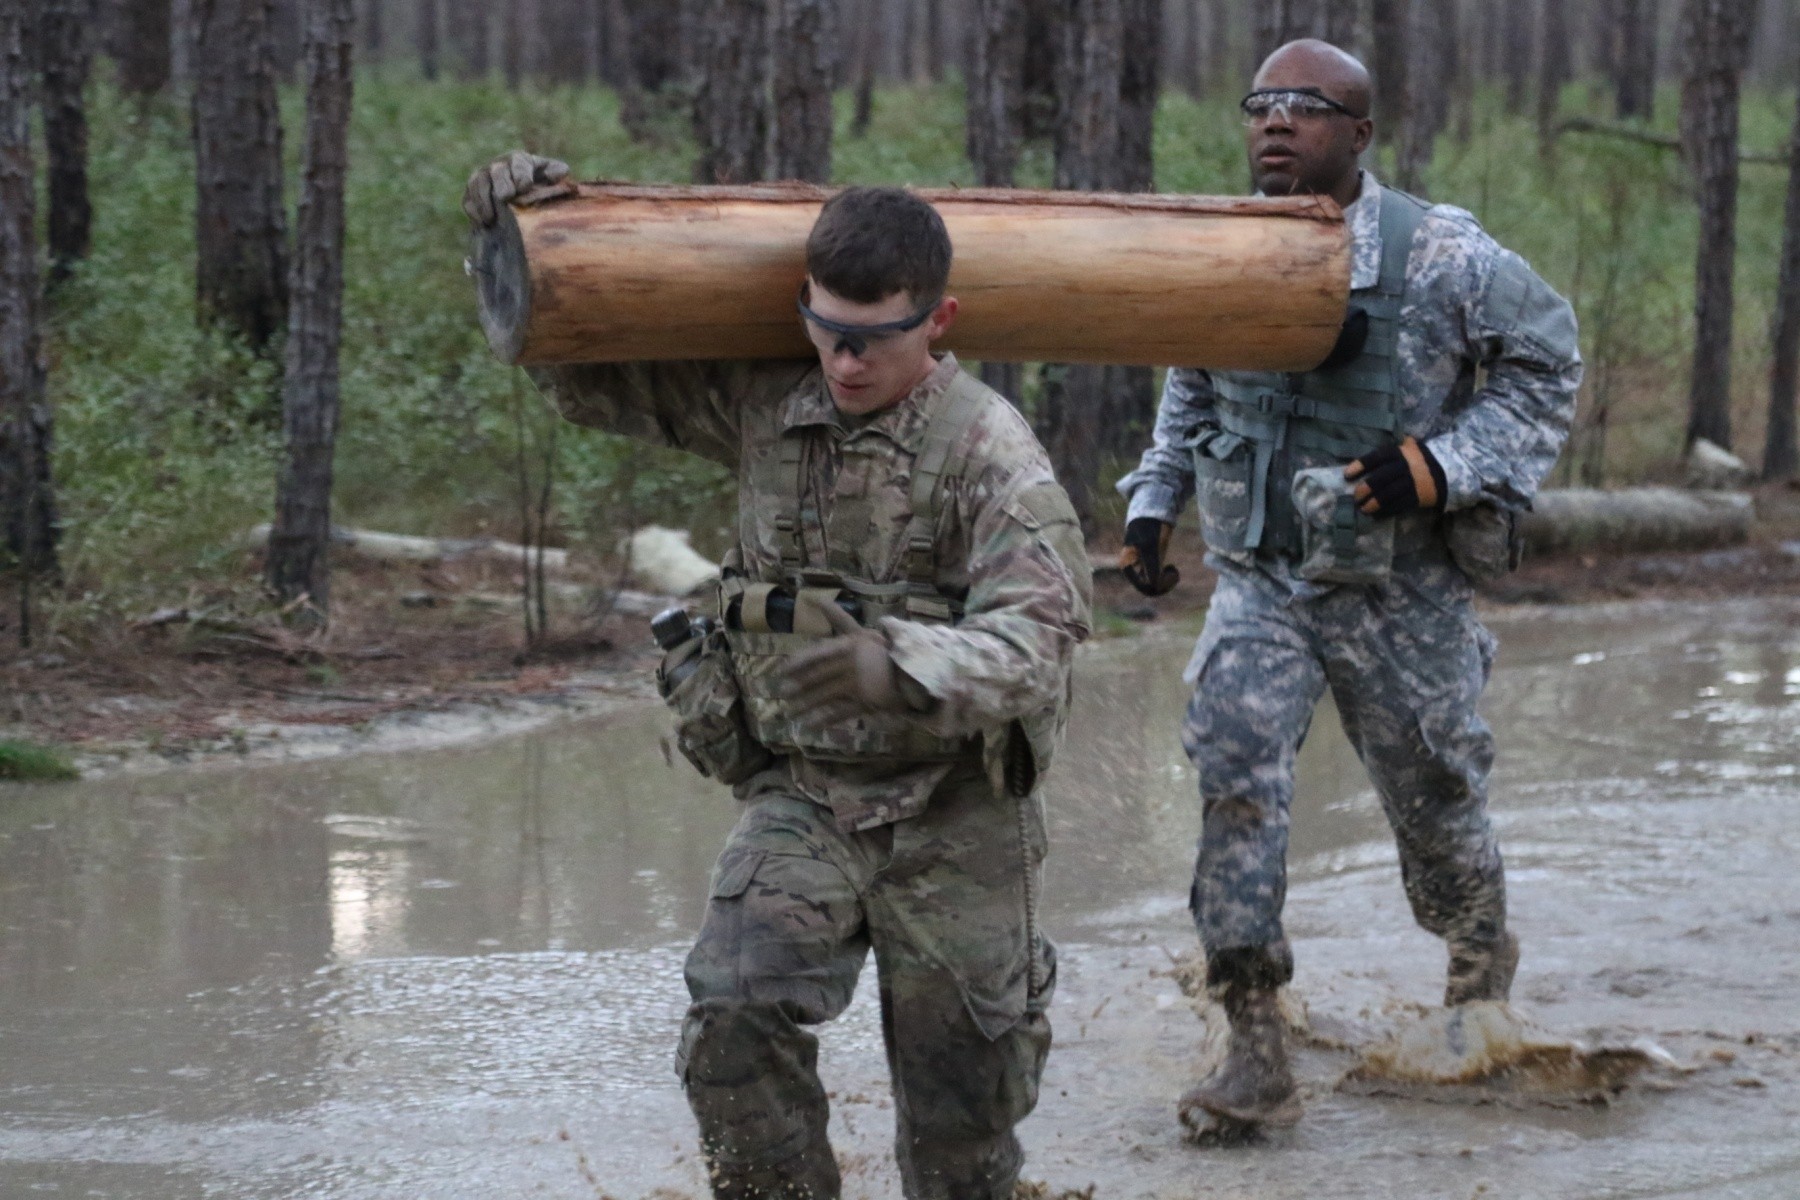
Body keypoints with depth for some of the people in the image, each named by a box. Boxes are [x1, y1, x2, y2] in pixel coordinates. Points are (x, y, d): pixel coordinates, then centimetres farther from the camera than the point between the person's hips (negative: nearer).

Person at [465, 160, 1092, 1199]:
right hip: (801, 793, 3)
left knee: (959, 1099, 7)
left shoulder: (990, 452, -14)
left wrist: (897, 667, -43)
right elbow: (589, 371, 10)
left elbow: (1036, 637, -26)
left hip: (948, 816, -3)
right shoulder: (763, 402, -1)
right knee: (735, 1026, -18)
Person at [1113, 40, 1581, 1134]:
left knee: (1434, 794, 13)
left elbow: (1548, 365, -5)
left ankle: (1486, 948, 50)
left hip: (1400, 588, -2)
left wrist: (1442, 464, -18)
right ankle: (1256, 1056, -18)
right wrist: (1153, 503, 12)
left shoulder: (1438, 257, -16)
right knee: (1233, 766, -20)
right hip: (1261, 580, 2)